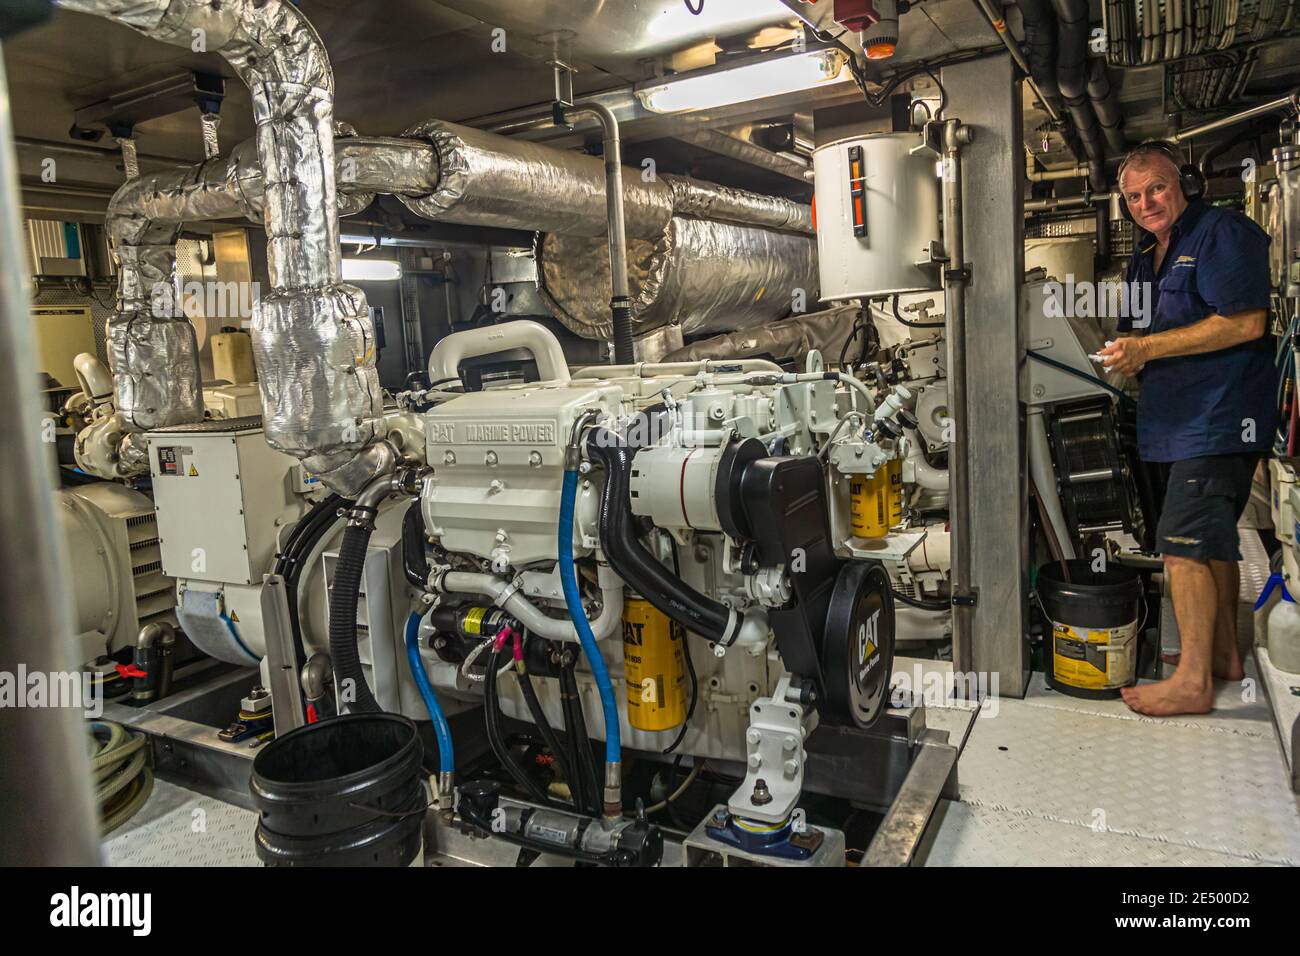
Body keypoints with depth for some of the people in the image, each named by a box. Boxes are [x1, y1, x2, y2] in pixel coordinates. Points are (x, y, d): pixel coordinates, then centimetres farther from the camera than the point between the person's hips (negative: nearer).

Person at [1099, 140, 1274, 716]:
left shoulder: (1223, 233, -10)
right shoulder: (1146, 255, 18)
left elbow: (1247, 323, -20)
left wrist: (1148, 348, -20)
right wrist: (1129, 351, 7)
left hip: (1219, 418, -10)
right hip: (1176, 420, 10)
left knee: (1183, 543, -12)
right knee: (1211, 539, 17)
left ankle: (1193, 681, -5)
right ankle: (1224, 653, 29)